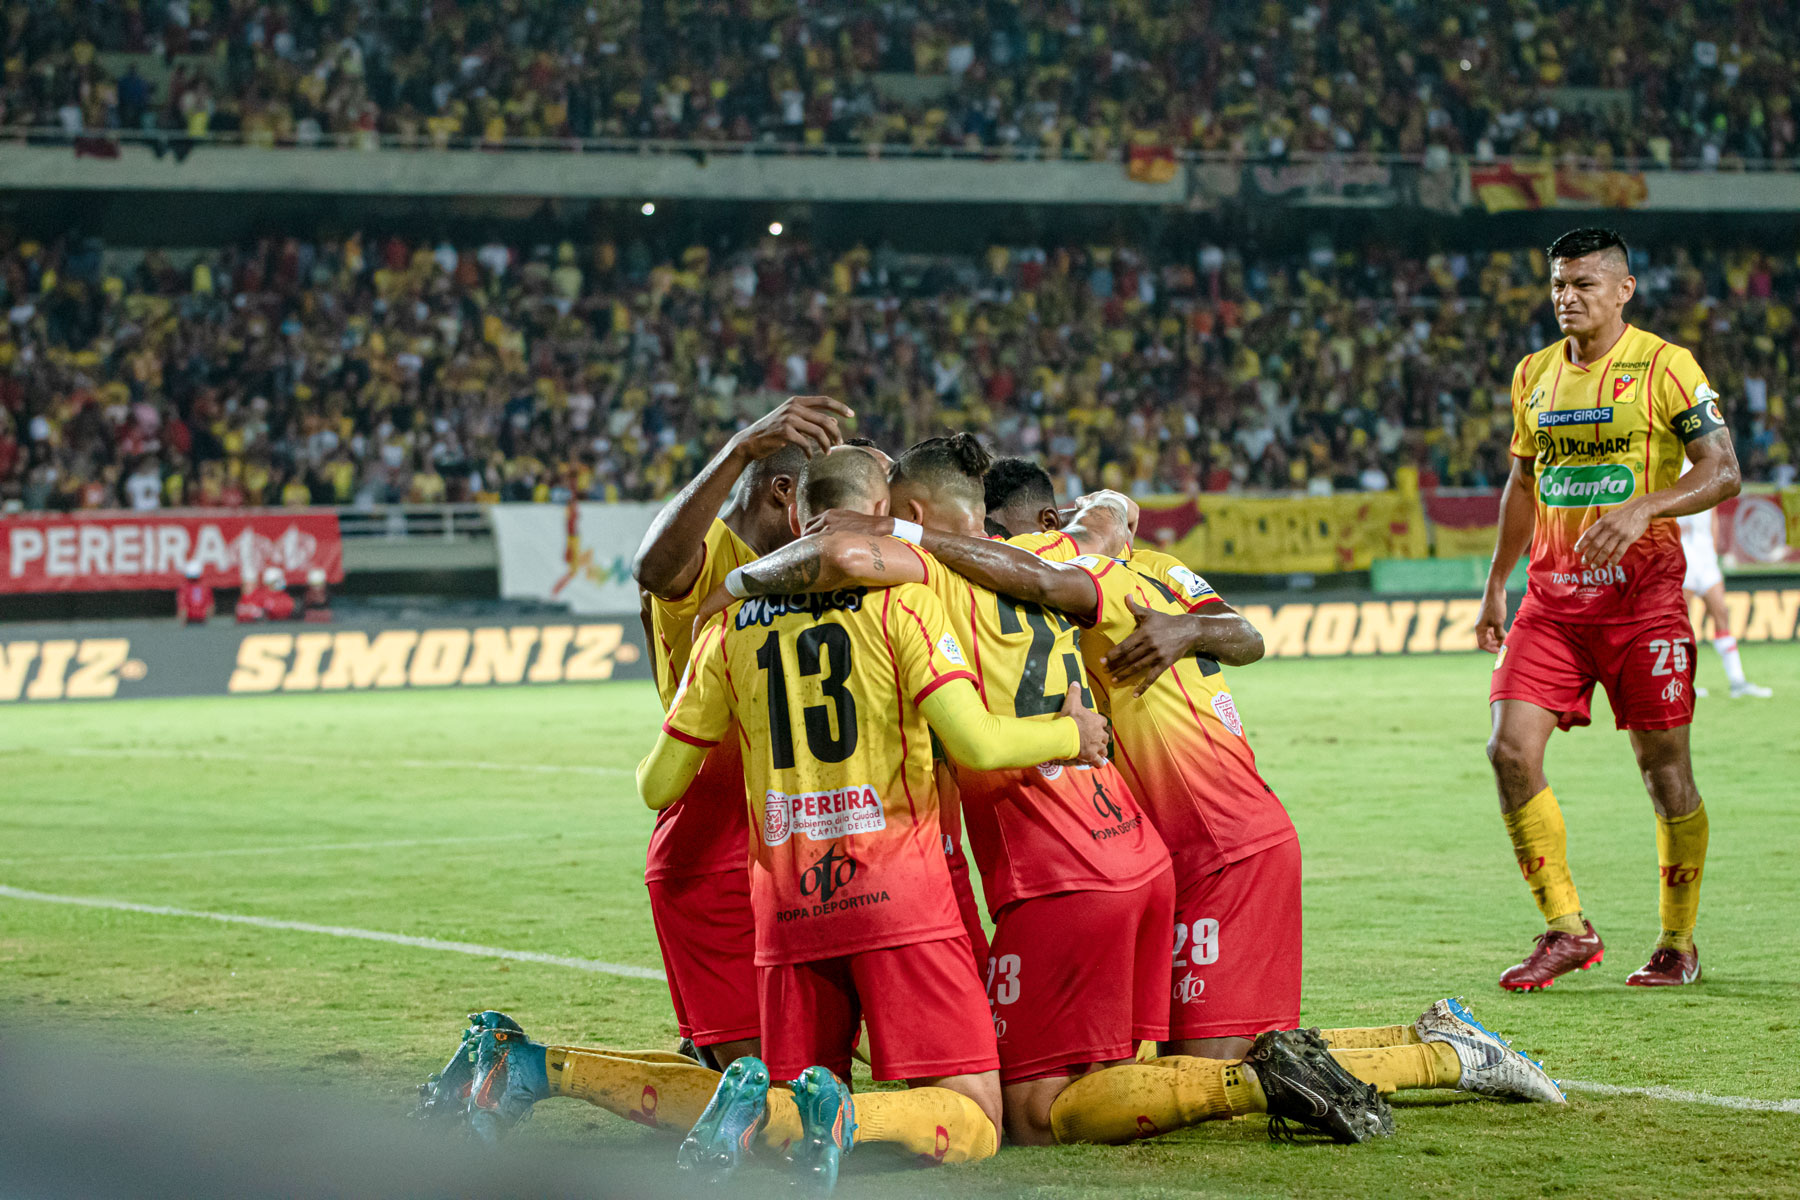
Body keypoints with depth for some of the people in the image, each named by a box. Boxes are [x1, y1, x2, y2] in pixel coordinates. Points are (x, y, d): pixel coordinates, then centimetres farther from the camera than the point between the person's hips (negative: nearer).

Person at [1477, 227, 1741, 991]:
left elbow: (1723, 472, -10)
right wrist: (1495, 585, 20)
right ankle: (1567, 932, 0)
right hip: (1552, 594, 5)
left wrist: (1641, 509, -25)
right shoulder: (1533, 375, 12)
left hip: (1640, 591, -5)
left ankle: (1678, 943, 16)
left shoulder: (1664, 366, -5)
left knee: (1664, 770, 1)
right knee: (1511, 750, -10)